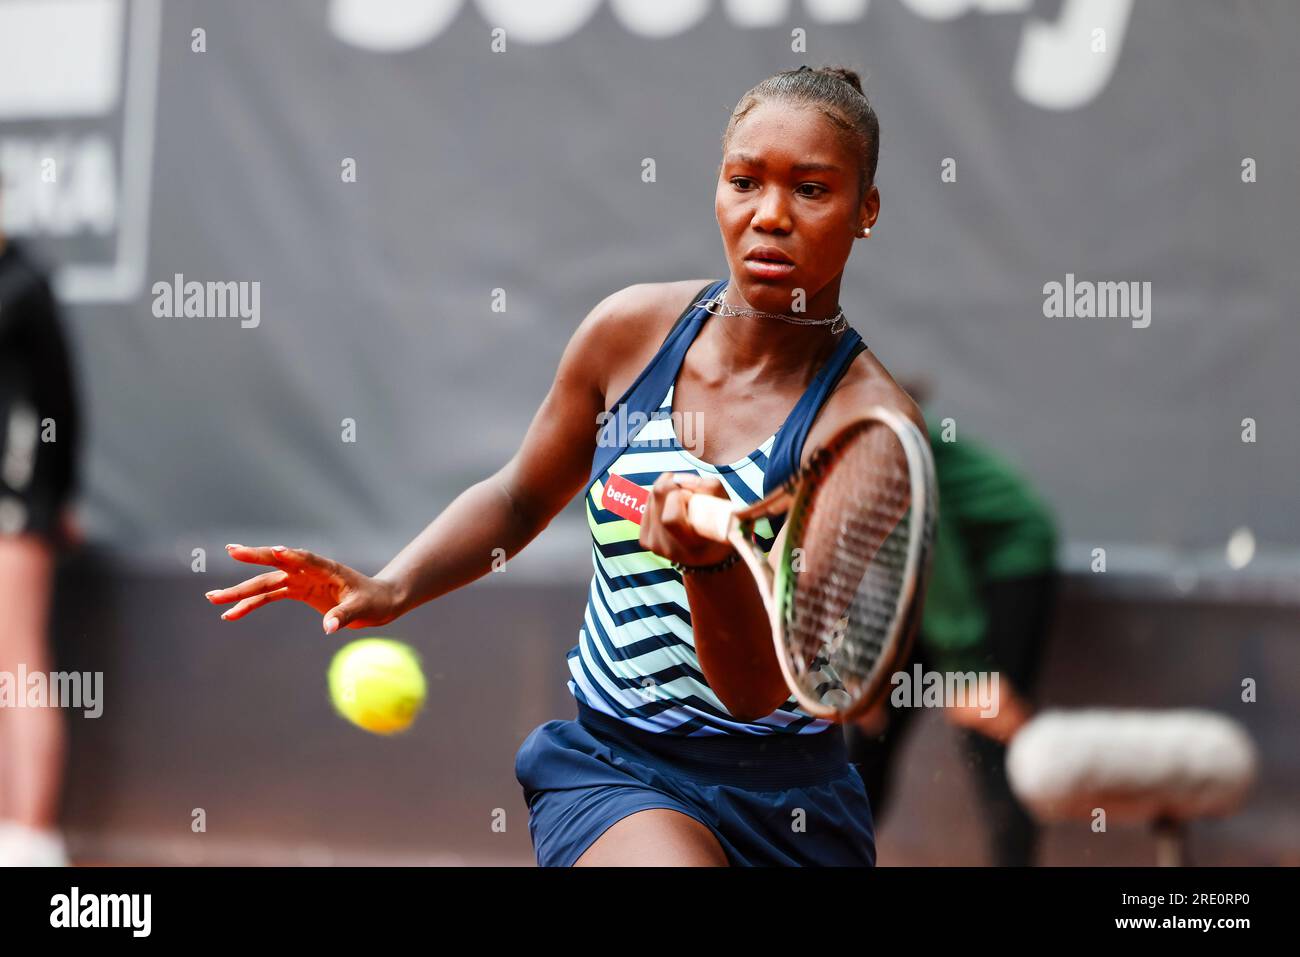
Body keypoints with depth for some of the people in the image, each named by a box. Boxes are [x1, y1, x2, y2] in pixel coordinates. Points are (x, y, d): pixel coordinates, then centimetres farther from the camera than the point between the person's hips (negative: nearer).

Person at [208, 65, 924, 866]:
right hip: (607, 766, 0)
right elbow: (518, 500, 17)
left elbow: (759, 689, -20)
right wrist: (389, 590, 1)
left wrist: (712, 561, -38)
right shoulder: (631, 330, -1)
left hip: (782, 805, 0)